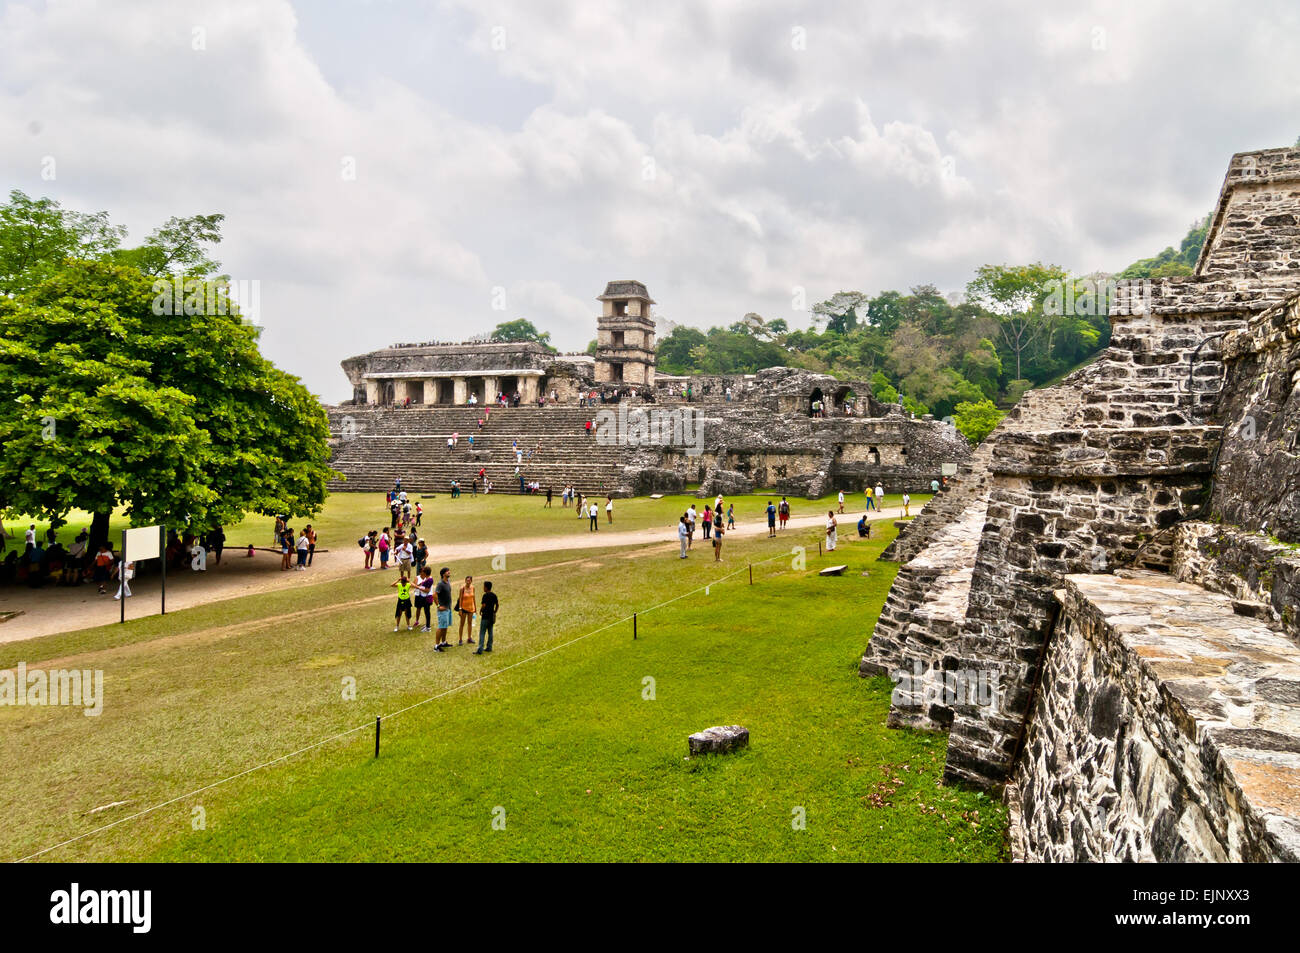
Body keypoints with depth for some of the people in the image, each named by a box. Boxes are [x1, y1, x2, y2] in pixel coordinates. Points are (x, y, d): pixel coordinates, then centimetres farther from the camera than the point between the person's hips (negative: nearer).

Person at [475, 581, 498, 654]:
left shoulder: (485, 595, -15)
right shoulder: (494, 595, 7)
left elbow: (483, 605, -21)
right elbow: (497, 605, 11)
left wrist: (480, 611, -4)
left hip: (485, 616, -7)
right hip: (492, 616, 7)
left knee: (482, 633, -6)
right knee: (490, 632, 15)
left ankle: (480, 649, -10)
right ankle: (489, 647, 19)